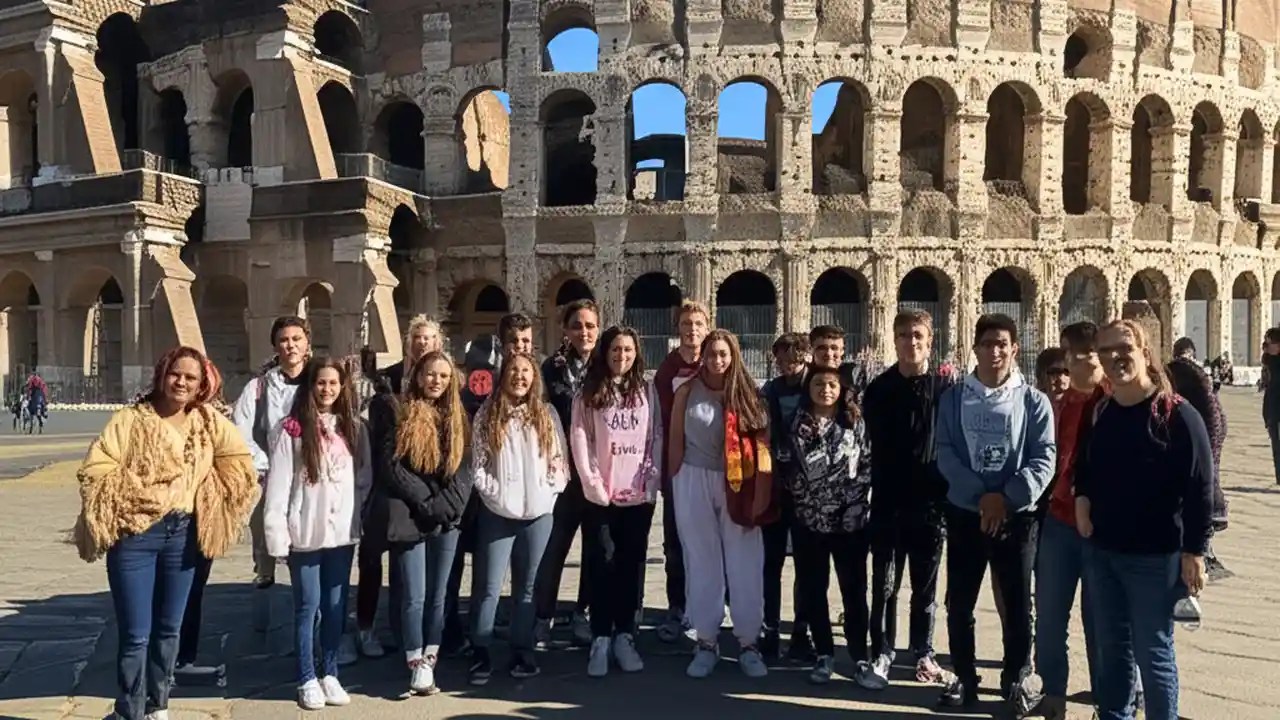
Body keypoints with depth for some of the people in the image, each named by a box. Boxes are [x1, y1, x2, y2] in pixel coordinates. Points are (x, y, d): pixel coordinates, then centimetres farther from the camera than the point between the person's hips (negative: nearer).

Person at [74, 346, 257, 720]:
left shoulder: (209, 422, 5)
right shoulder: (131, 419, -7)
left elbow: (238, 459, 13)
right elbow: (95, 468, -12)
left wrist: (208, 497, 6)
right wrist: (134, 495, -18)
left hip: (183, 533, 4)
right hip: (135, 534, -4)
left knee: (169, 628, 16)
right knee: (136, 634, -2)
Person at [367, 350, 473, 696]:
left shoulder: (456, 417, 11)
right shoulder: (396, 410, -1)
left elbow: (464, 469, 6)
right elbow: (390, 466, -8)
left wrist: (446, 504, -10)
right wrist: (427, 502, -12)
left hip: (448, 519, 4)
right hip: (409, 517, -4)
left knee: (438, 596, 8)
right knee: (414, 597, -1)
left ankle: (430, 664, 16)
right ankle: (416, 667, 12)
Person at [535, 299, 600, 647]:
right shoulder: (553, 367, -2)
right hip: (564, 469, -2)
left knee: (596, 545, 10)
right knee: (554, 545, -1)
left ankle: (583, 613, 25)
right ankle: (543, 618, 10)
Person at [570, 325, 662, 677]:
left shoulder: (647, 391, 7)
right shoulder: (589, 393, 2)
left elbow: (657, 438, 5)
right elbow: (579, 438, -3)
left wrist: (652, 479, -4)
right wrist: (591, 482, -11)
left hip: (639, 494, 2)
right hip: (601, 495, -1)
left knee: (631, 566, 8)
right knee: (602, 565, 1)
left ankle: (624, 636, 17)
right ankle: (600, 639, 7)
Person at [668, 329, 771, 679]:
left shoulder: (747, 393, 2)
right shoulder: (688, 392, 1)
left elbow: (762, 441, 3)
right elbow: (676, 442, 5)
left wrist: (761, 488, -4)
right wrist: (675, 484, 4)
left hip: (738, 486, 0)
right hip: (695, 483, 0)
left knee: (745, 565, 3)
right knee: (703, 565, 7)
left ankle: (749, 644, 15)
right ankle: (706, 643, 17)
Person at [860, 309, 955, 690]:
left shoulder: (947, 387, 0)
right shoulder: (879, 389, 2)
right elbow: (876, 445, 4)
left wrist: (946, 494, -10)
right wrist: (881, 492, -1)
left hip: (931, 502, 0)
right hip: (889, 502, 0)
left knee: (925, 586, 12)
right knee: (885, 585, 6)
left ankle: (924, 654, 25)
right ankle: (881, 656, 17)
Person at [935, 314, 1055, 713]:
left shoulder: (1034, 401, -2)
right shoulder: (954, 397, 2)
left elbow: (1044, 459, -7)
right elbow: (945, 452, -5)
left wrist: (1007, 498, -19)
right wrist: (982, 495, -16)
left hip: (1016, 516, -1)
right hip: (965, 513, 1)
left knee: (1017, 603, 10)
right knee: (959, 601, 9)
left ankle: (1017, 678, 28)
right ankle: (965, 676, 26)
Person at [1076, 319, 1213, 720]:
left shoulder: (1177, 415, -13)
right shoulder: (1099, 413, 5)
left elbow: (1200, 488, -13)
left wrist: (1194, 550, -14)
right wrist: (1081, 497, 0)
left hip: (1155, 556, -6)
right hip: (1100, 552, 6)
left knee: (1153, 653, 7)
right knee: (1111, 648, 16)